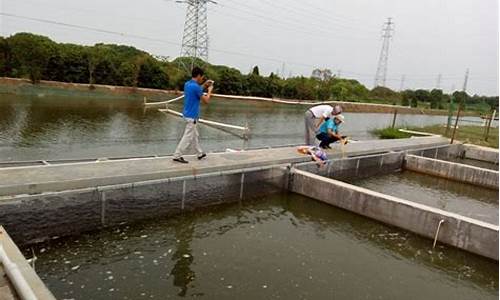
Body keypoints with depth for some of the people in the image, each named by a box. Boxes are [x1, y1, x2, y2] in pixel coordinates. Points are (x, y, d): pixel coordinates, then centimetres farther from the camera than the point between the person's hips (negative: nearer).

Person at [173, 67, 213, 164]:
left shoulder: (187, 84, 6)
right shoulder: (196, 87, -20)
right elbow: (206, 101, -12)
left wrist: (204, 85, 25)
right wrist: (209, 90, 3)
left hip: (188, 114, 10)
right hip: (192, 116, -10)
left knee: (195, 135, 19)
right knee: (188, 137, -3)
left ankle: (200, 154, 31)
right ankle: (177, 156, 0)